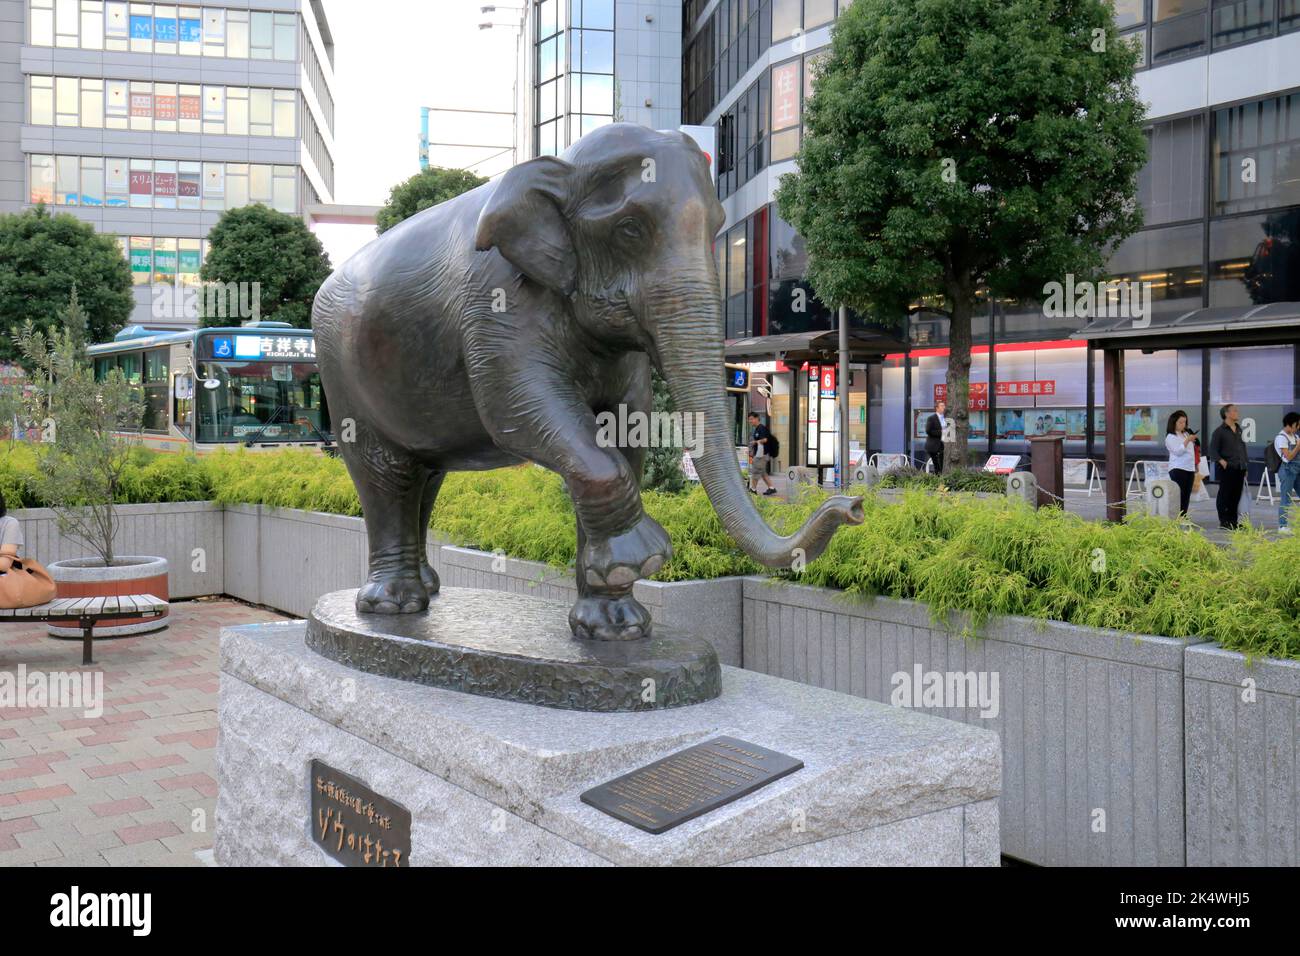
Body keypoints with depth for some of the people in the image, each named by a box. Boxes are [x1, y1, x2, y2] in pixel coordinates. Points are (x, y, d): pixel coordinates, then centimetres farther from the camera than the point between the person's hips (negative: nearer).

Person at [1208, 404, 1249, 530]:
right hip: (1227, 468, -7)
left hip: (1239, 468, 7)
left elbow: (1242, 447, 22)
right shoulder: (1219, 431, -5)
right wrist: (1221, 461, -22)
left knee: (1236, 495, 9)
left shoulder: (1239, 429, 15)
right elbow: (1213, 450, -9)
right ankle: (1224, 521, 4)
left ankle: (1233, 521, 17)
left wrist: (1245, 463, 17)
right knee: (1225, 495, -2)